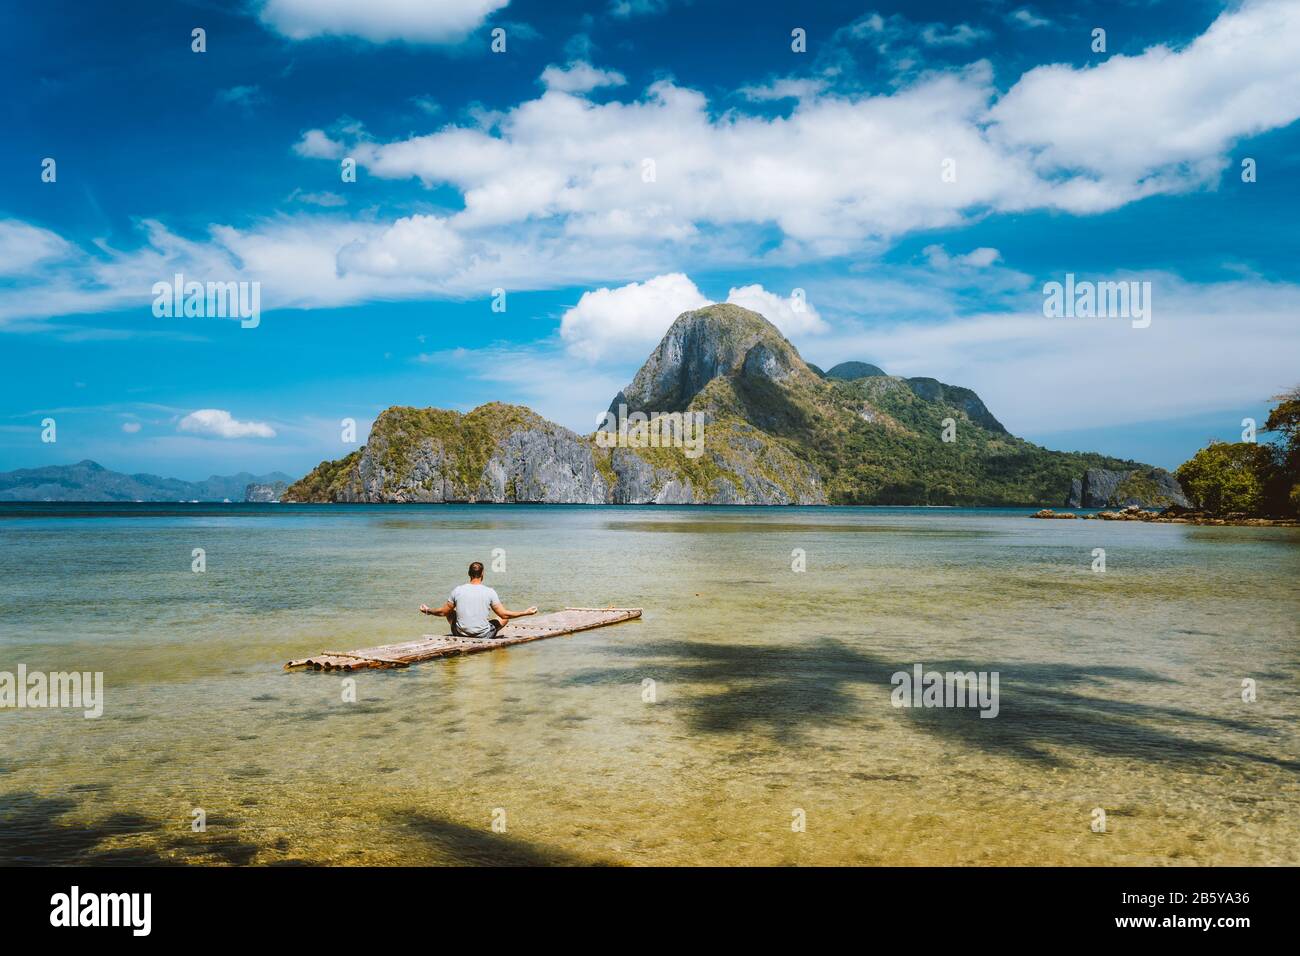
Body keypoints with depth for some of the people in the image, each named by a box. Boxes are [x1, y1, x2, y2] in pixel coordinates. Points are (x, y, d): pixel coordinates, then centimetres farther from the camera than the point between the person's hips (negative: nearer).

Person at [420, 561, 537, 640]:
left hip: (460, 634, 1)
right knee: (505, 618, 21)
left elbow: (443, 612, 2)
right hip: (483, 636, -1)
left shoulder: (458, 590, -7)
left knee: (450, 612, 28)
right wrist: (526, 613, 0)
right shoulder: (489, 592, -12)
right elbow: (504, 615, -10)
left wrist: (428, 611, 21)